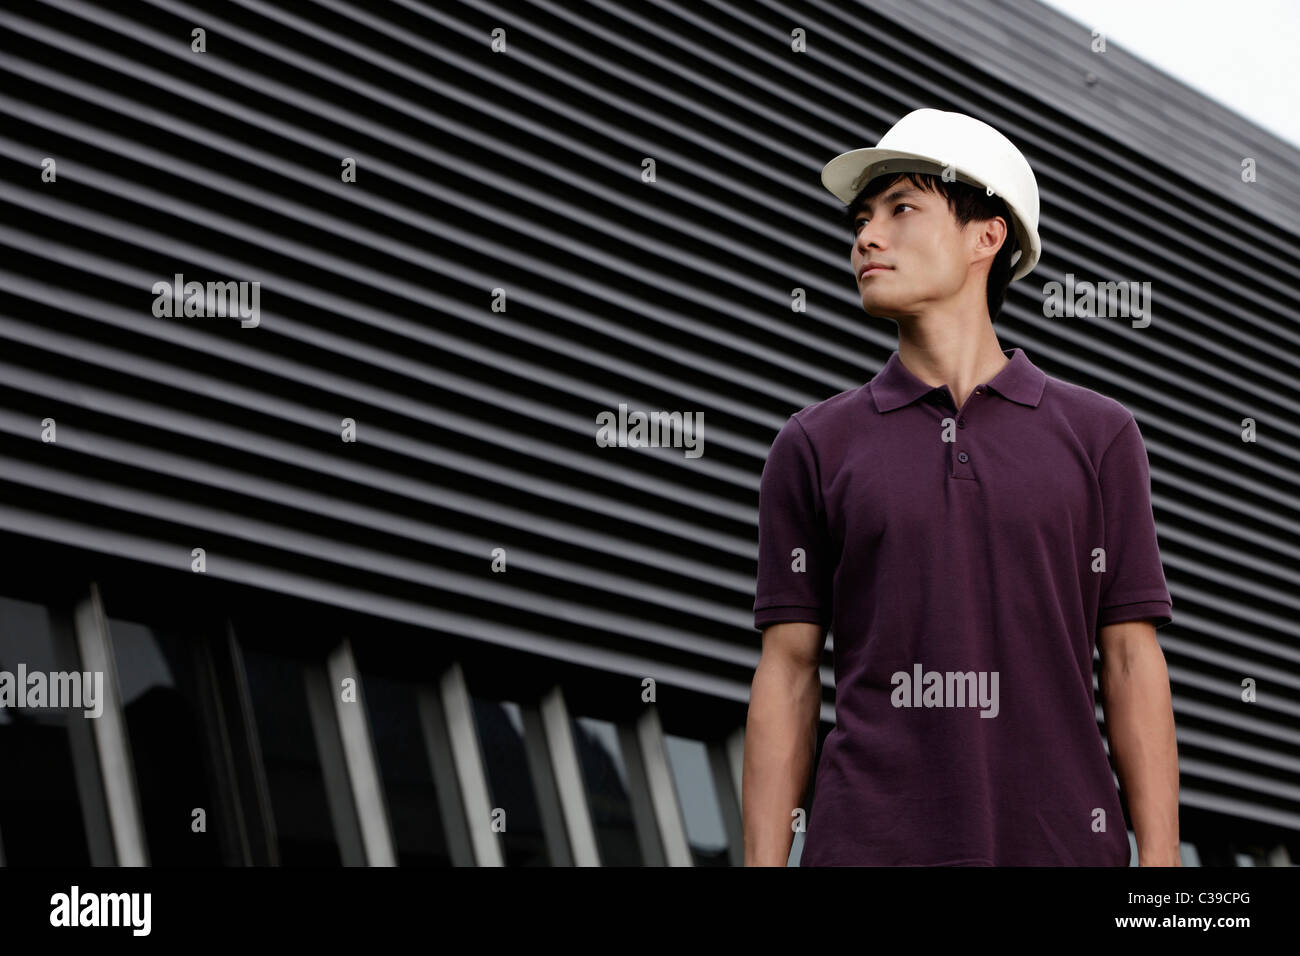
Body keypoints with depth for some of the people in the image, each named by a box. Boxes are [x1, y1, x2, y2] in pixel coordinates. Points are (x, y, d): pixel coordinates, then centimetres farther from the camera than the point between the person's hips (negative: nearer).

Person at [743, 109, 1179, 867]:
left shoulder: (1098, 436, 8)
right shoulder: (815, 448, 8)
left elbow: (1133, 663, 5)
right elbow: (787, 675, 7)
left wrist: (1161, 864, -2)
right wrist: (763, 869, 0)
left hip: (1057, 843, 0)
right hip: (872, 846, 0)